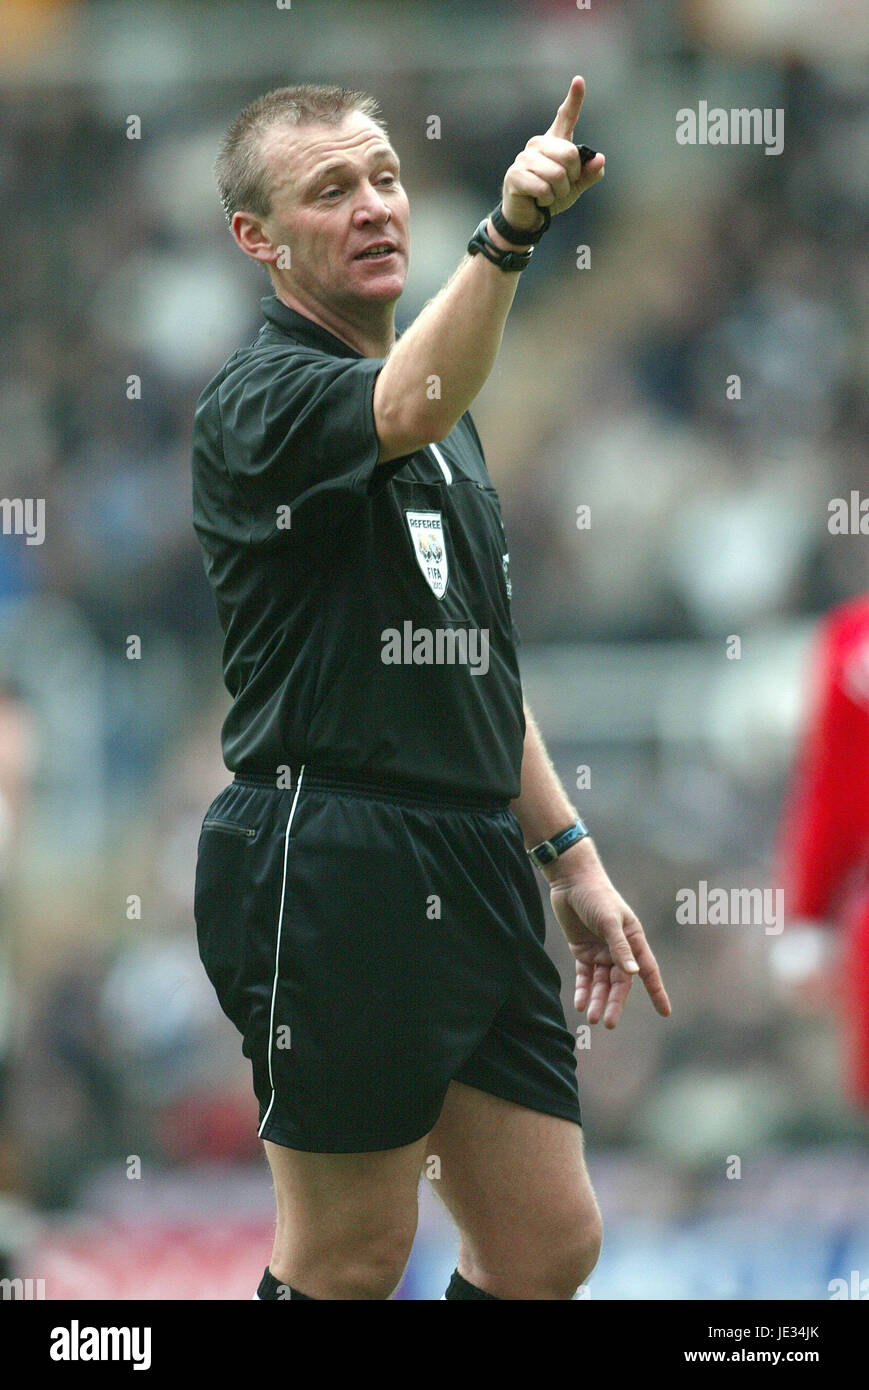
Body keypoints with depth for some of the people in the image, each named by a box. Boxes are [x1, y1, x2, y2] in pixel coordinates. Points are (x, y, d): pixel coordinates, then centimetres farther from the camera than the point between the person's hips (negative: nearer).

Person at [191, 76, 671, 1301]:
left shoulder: (444, 413, 20)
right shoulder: (260, 400, -9)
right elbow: (404, 411, -32)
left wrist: (570, 857, 21)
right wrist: (506, 235, -47)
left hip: (473, 872, 8)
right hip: (333, 866, -8)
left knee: (550, 1248, 6)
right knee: (349, 1267, -3)